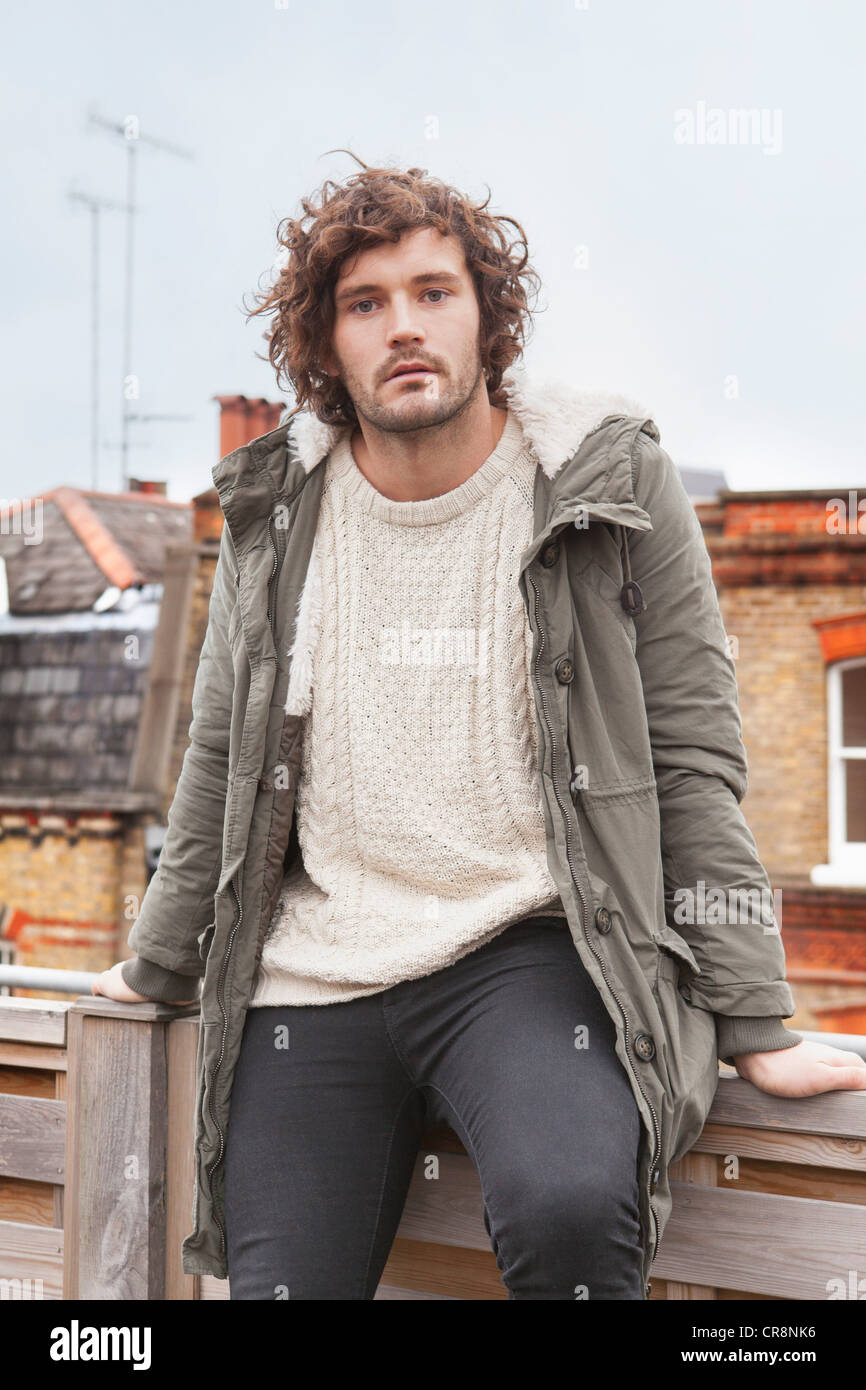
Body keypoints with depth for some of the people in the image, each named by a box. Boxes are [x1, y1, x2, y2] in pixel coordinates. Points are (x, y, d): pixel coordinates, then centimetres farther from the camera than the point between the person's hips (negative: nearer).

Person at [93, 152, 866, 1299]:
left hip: (531, 952, -3)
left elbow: (691, 767, 0)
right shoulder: (276, 511, 8)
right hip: (309, 982, 4)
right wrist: (158, 968, 24)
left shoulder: (614, 486, -1)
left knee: (568, 1203, -32)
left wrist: (755, 1027, -3)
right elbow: (220, 763, 18)